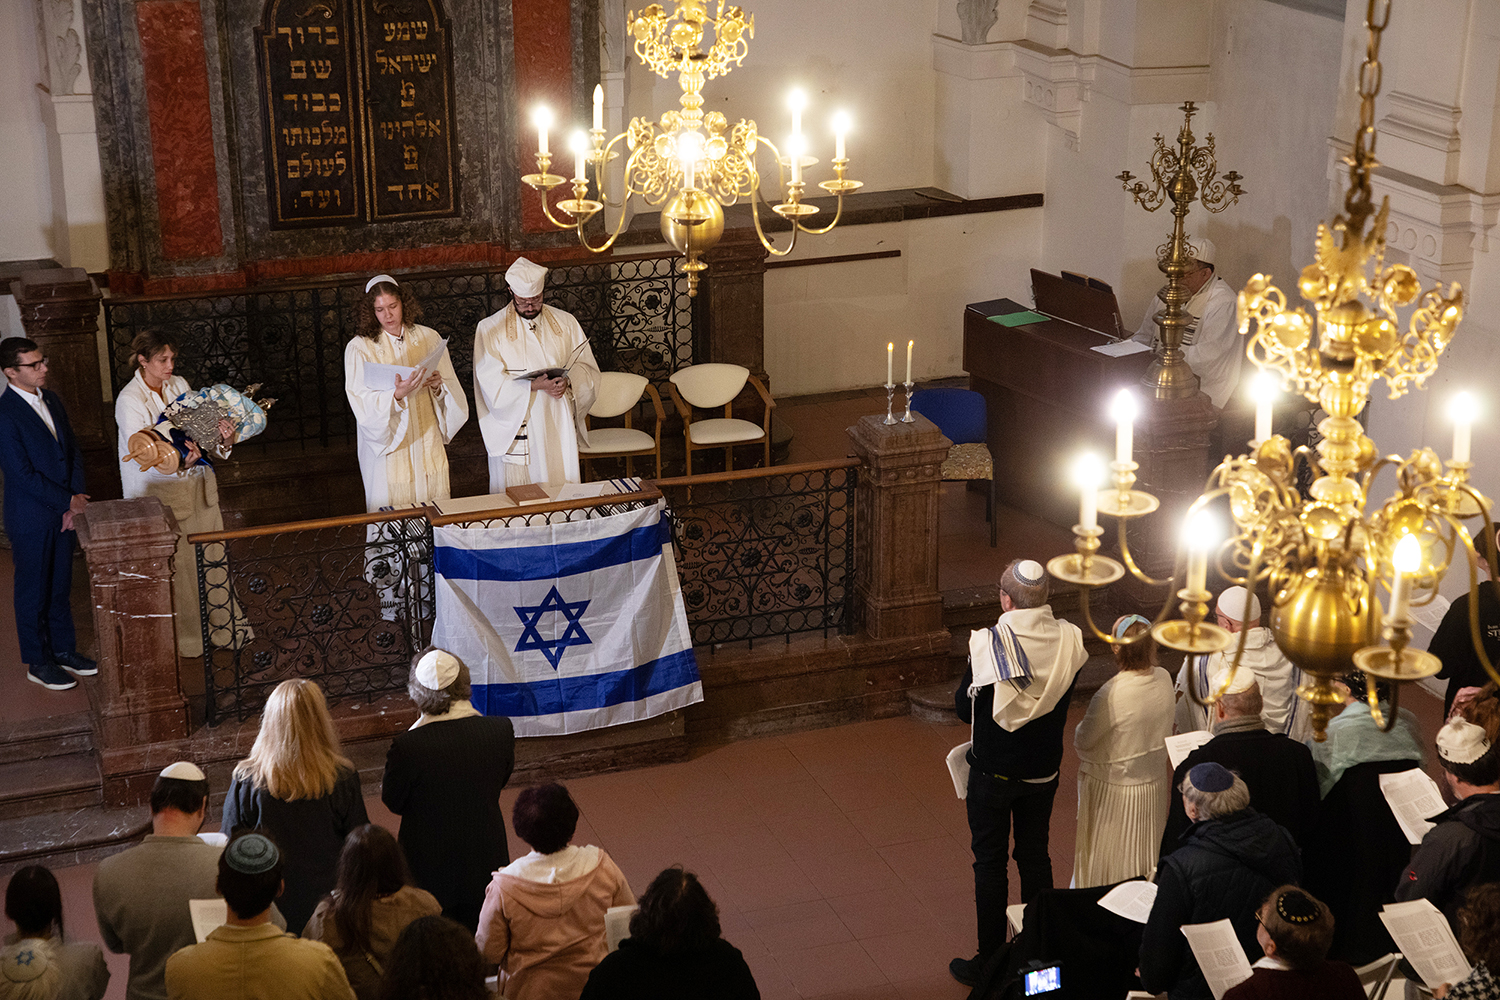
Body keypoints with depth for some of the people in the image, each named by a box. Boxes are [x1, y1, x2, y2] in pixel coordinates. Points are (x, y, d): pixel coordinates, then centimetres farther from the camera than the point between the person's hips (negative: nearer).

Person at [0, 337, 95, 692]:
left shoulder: (50, 399, 5)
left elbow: (72, 450, 9)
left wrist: (76, 497, -3)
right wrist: (68, 501, -16)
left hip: (63, 512, 7)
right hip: (31, 520, -7)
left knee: (60, 585, 18)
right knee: (34, 590, 7)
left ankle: (63, 649, 32)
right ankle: (38, 662, 20)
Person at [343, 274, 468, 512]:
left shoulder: (428, 338, 4)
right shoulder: (359, 348, -5)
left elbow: (452, 389, 5)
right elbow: (363, 403, -14)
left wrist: (438, 386, -18)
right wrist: (397, 395, -31)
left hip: (428, 444, 3)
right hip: (387, 447, -3)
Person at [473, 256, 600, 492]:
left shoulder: (565, 323, 9)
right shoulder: (490, 329, -2)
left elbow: (587, 367, 7)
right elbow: (492, 383, -10)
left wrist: (568, 381, -15)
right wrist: (534, 386, -23)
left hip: (559, 427, 3)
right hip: (516, 431, -3)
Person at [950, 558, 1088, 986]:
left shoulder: (989, 645, -23)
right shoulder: (1068, 640, -11)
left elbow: (964, 707, -12)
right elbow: (1063, 698, 2)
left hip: (993, 774, -4)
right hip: (1044, 771, 4)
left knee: (990, 863, 9)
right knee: (1036, 856, 19)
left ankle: (990, 962, 18)